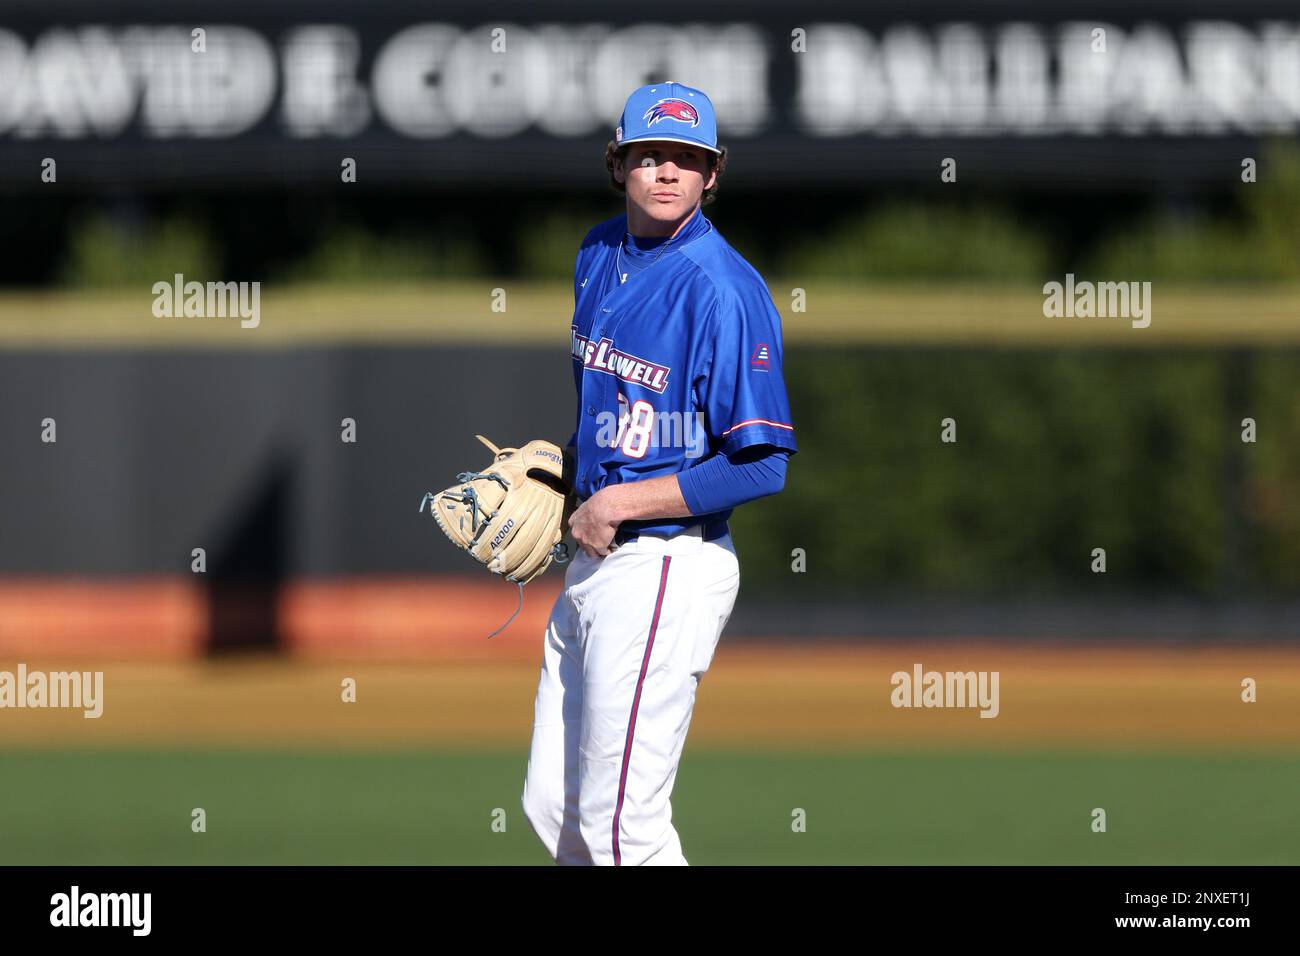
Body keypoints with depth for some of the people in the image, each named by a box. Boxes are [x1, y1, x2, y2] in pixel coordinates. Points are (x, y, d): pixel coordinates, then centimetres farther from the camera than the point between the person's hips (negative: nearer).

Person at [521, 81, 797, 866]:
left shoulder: (722, 288, -18)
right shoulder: (600, 255, 9)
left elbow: (762, 466, -21)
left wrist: (621, 504, -17)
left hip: (666, 567, -9)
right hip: (593, 564, 9)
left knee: (620, 821, -6)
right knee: (553, 807, 13)